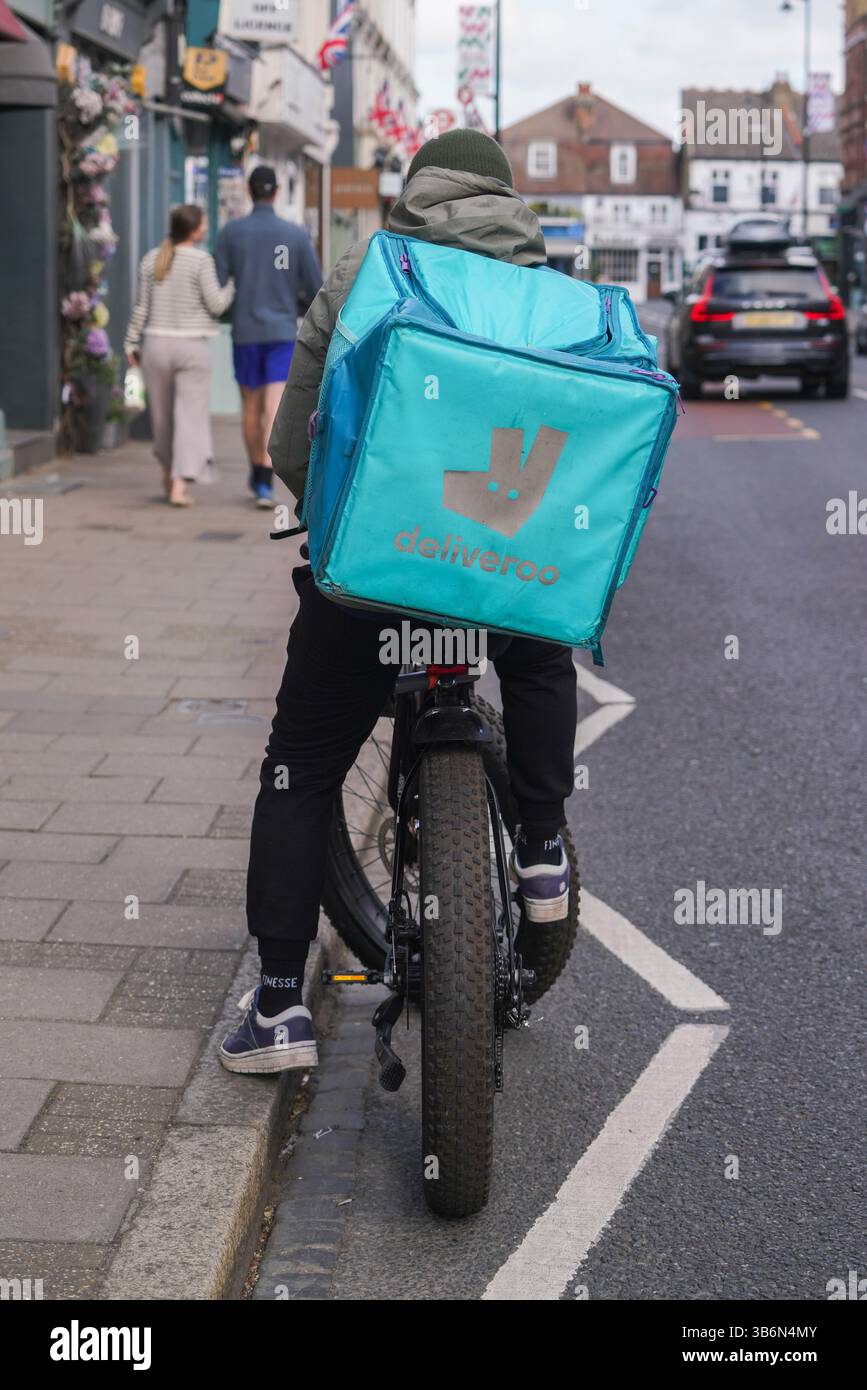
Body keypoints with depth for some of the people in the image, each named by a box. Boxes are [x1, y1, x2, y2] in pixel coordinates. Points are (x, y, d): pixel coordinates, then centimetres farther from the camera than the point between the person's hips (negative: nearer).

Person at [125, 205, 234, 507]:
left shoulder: (151, 259, 3)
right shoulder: (201, 260, -11)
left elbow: (142, 306, 3)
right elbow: (216, 305, -9)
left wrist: (131, 343, 10)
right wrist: (234, 281, 5)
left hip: (156, 346, 4)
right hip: (192, 347, -4)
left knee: (163, 413, 18)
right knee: (190, 417, -2)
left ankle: (169, 473, 35)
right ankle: (179, 487, -13)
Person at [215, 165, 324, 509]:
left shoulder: (231, 231, -3)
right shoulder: (296, 234, -3)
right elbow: (316, 287, 1)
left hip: (245, 333, 1)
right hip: (283, 331, -1)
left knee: (252, 409, 17)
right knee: (274, 411, -7)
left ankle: (258, 476, 31)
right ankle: (265, 485, -20)